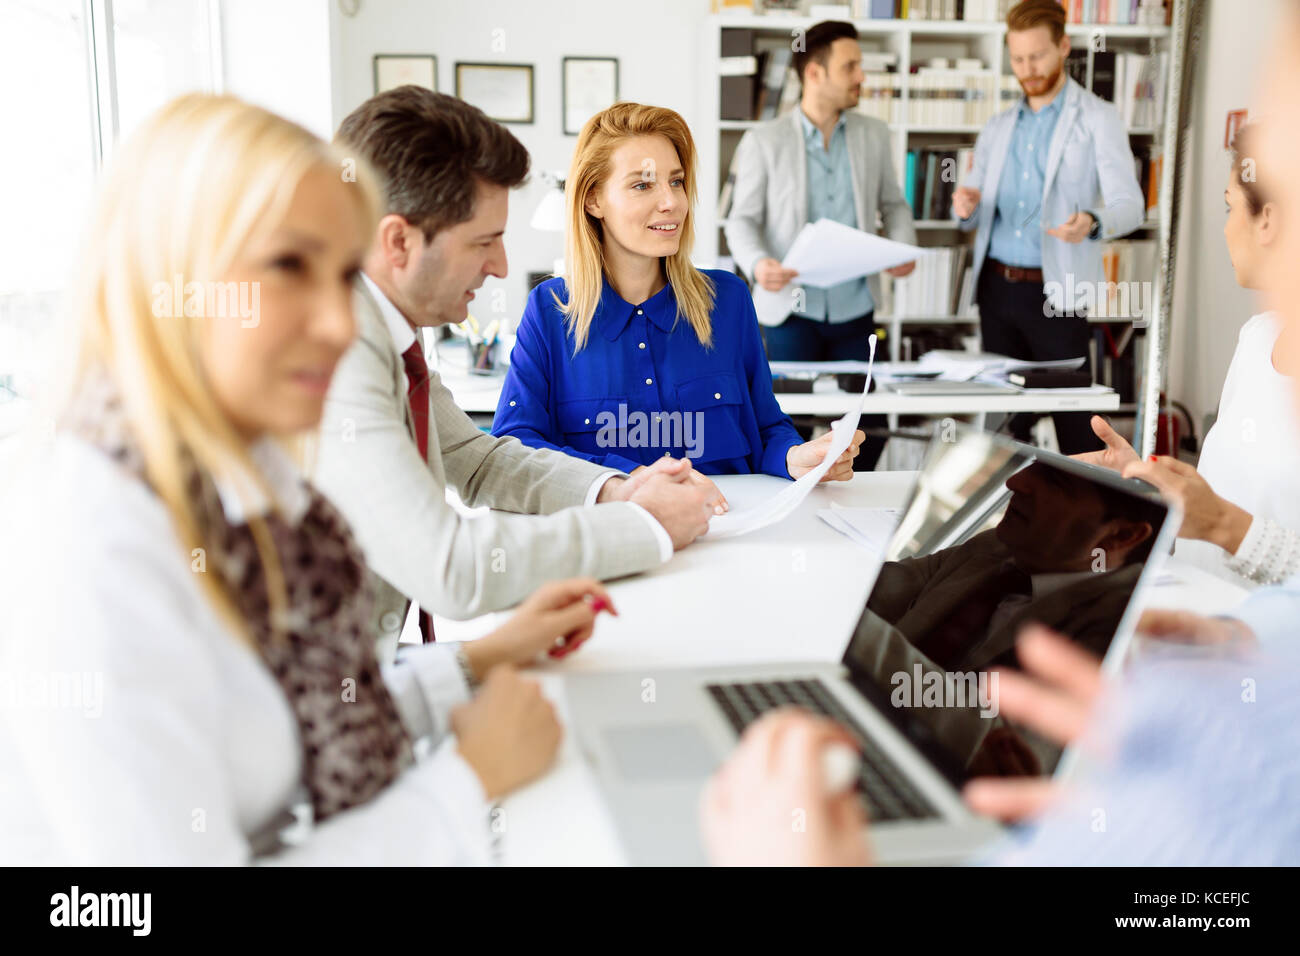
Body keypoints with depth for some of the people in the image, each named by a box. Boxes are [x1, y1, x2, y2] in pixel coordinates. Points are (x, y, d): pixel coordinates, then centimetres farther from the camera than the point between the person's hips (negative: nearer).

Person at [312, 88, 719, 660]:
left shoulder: (385, 326, 4)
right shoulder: (327, 353, -24)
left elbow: (475, 458, 17)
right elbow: (449, 567, -30)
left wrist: (613, 490, -1)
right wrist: (645, 525, -18)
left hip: (371, 669, 8)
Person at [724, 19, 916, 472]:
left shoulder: (873, 134, 8)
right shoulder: (764, 140, -1)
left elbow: (892, 203, 16)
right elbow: (743, 219, 0)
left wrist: (903, 247, -6)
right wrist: (757, 264, -21)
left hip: (856, 310, 3)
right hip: (794, 310, -3)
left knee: (871, 426, 5)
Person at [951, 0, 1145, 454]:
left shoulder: (1098, 119, -1)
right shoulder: (998, 126, 14)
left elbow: (1130, 204, -10)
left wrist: (1092, 223, -33)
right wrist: (966, 207, -11)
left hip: (1057, 292, -5)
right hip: (996, 286, 5)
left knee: (1072, 419, -3)